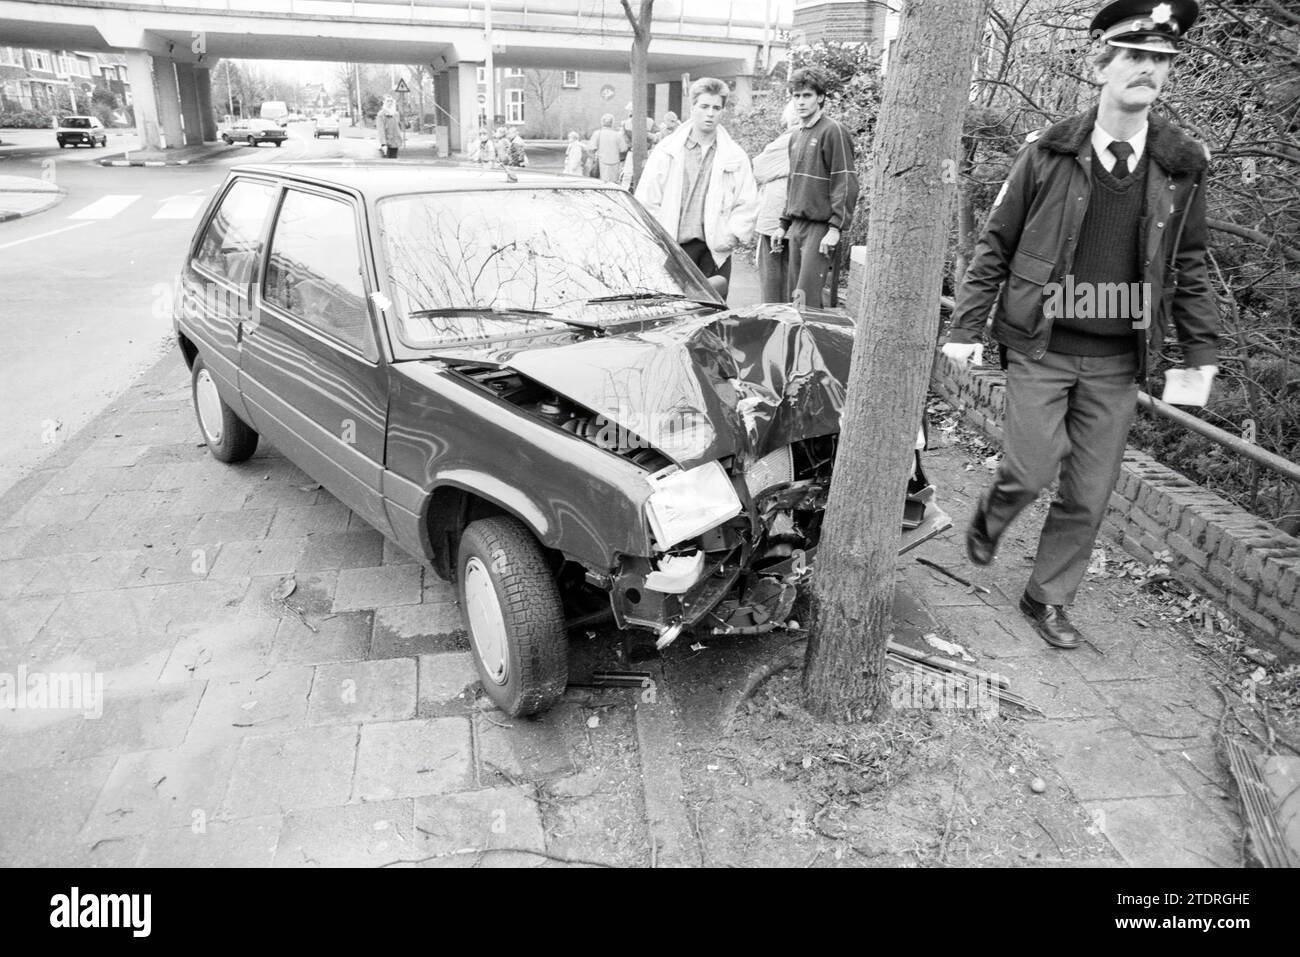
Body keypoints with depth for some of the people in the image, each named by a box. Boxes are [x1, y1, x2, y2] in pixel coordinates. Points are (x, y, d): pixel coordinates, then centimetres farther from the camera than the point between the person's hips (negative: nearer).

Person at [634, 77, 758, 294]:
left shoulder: (735, 156, 12)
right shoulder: (667, 150, 8)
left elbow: (747, 205, 11)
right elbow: (646, 200, 5)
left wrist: (733, 236, -3)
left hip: (715, 251, 1)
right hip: (673, 248, -1)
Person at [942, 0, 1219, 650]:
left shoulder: (1182, 167, 5)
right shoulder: (1048, 153, -2)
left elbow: (1188, 267, 11)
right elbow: (995, 245, 1)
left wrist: (1202, 350, 7)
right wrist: (965, 328, -4)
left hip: (1117, 361, 3)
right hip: (1040, 348, -3)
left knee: (1090, 493, 5)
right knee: (1033, 467, -12)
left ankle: (1047, 597, 23)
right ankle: (988, 519, 23)